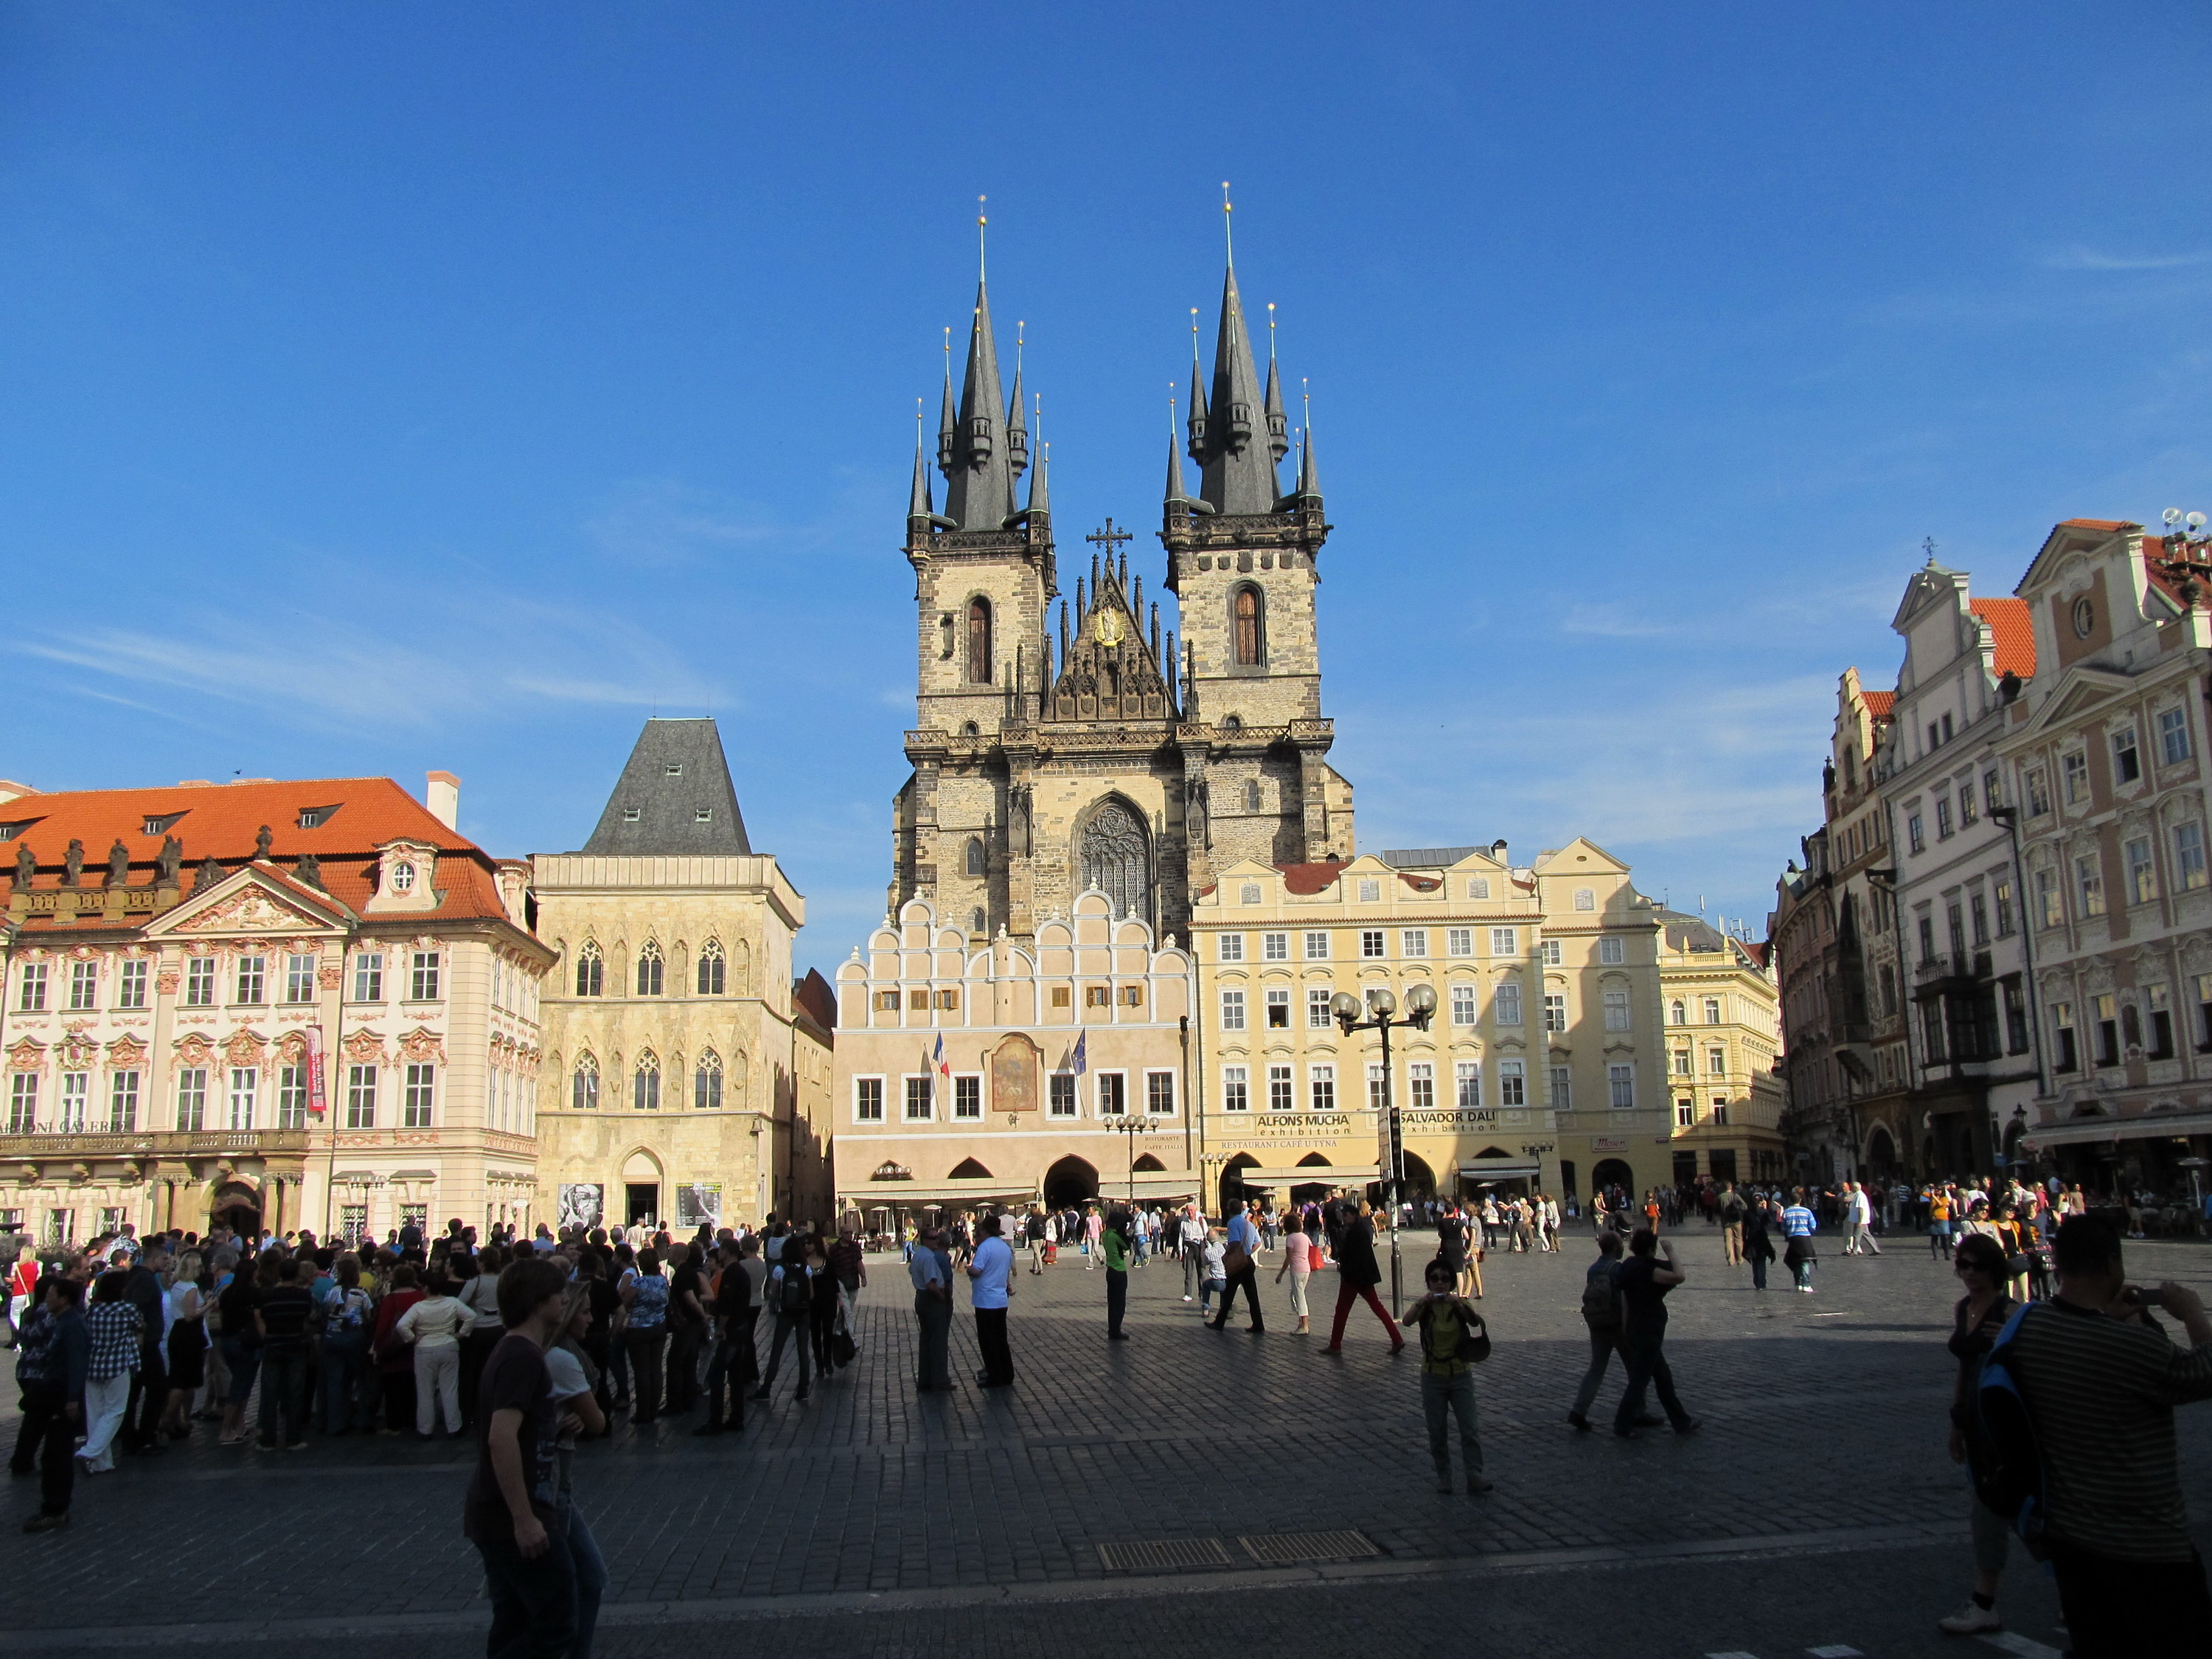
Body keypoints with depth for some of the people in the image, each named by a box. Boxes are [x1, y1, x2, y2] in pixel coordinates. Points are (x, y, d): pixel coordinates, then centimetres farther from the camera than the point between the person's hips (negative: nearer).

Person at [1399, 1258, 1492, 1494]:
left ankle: (1475, 1476, -3)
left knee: (1470, 1428, -5)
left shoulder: (1459, 1304, -5)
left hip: (1461, 1375, 0)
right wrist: (1421, 1304, -45)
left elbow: (1476, 1322, -25)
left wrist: (1460, 1305, -43)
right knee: (1436, 1431, 6)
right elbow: (1406, 1321, -26)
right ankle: (1443, 1476, 17)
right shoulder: (1425, 1306, -6)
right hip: (1433, 1376, 0)